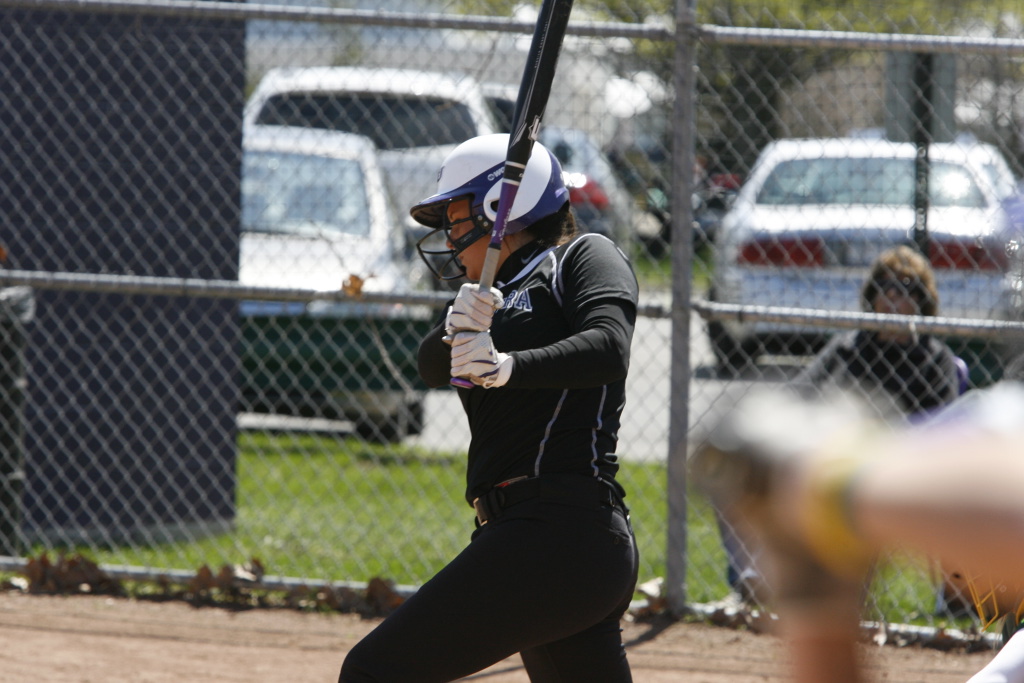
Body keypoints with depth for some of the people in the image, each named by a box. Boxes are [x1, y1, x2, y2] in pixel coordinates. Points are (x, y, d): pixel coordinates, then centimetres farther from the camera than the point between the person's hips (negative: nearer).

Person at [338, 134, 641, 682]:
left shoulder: (585, 257, 2)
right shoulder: (492, 298, 24)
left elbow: (608, 349, -17)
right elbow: (433, 366, 5)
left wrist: (510, 367, -32)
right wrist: (456, 332, -17)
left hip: (556, 531, -9)